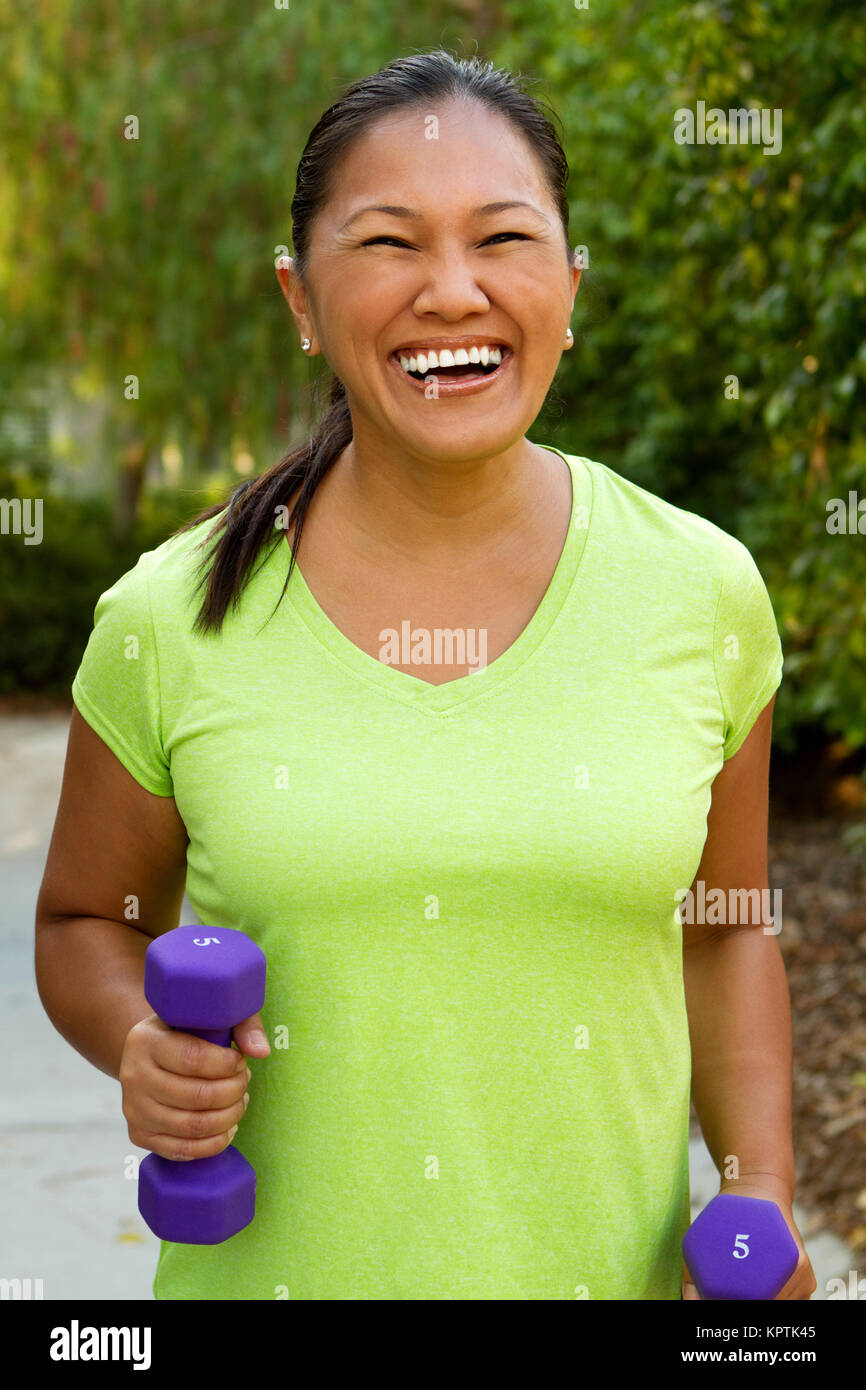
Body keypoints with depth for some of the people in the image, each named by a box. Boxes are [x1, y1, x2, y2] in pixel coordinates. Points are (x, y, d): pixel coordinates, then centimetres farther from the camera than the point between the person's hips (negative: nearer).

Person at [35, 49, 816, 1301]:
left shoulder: (701, 590, -7)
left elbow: (724, 930, 6)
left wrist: (761, 1193, -5)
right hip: (274, 1266, -1)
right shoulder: (169, 622, -11)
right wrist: (143, 1046, -15)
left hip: (605, 1267, 1)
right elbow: (86, 922, 4)